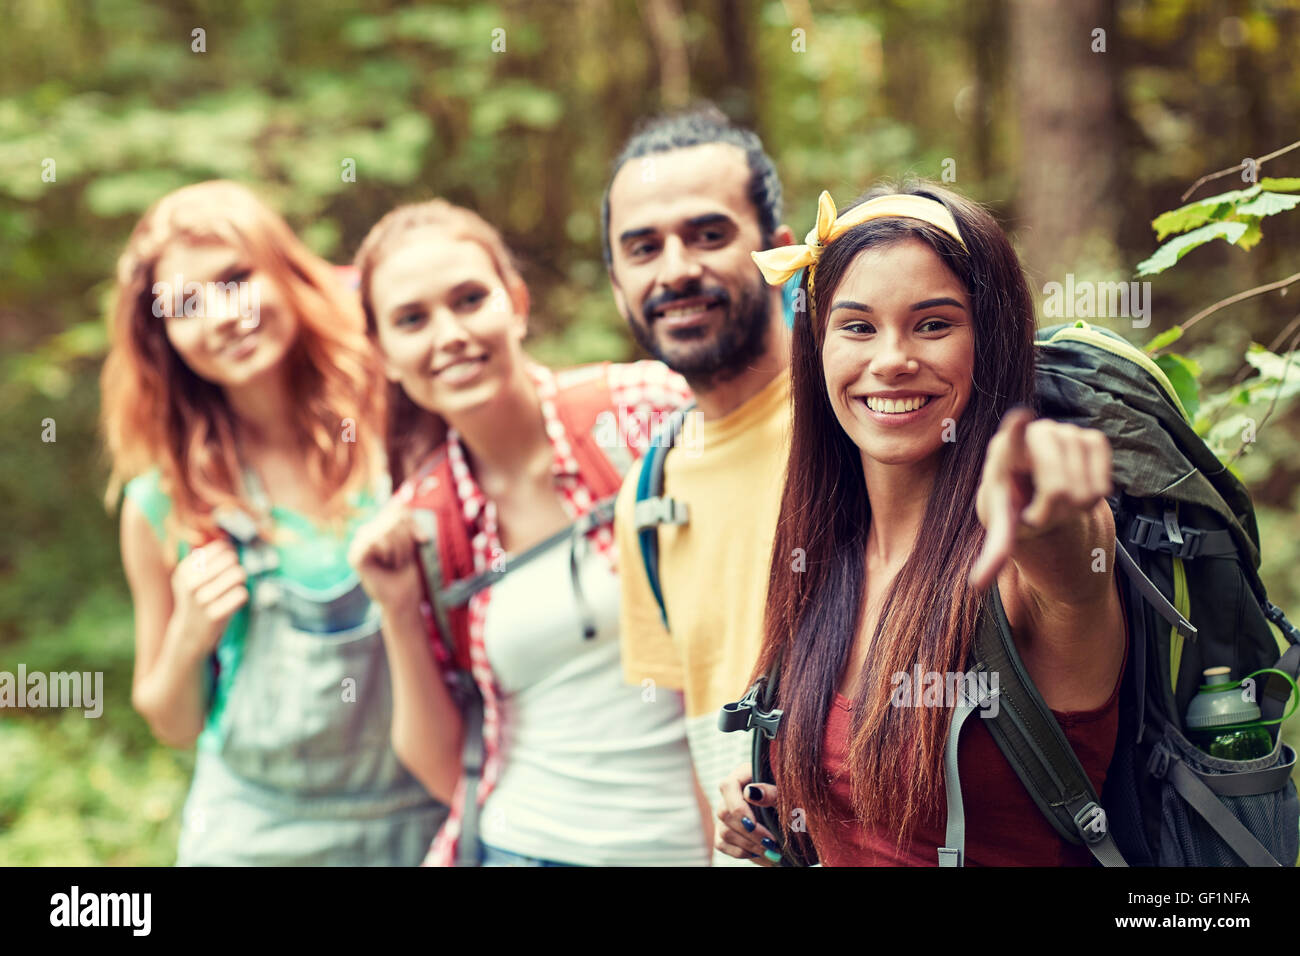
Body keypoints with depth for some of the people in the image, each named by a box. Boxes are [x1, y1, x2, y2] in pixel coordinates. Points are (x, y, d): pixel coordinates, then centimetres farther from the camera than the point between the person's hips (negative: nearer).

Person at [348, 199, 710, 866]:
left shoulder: (645, 408, -8)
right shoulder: (420, 523, 1)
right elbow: (447, 771, 4)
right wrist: (400, 612, -8)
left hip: (694, 839, -3)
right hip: (526, 842, 3)